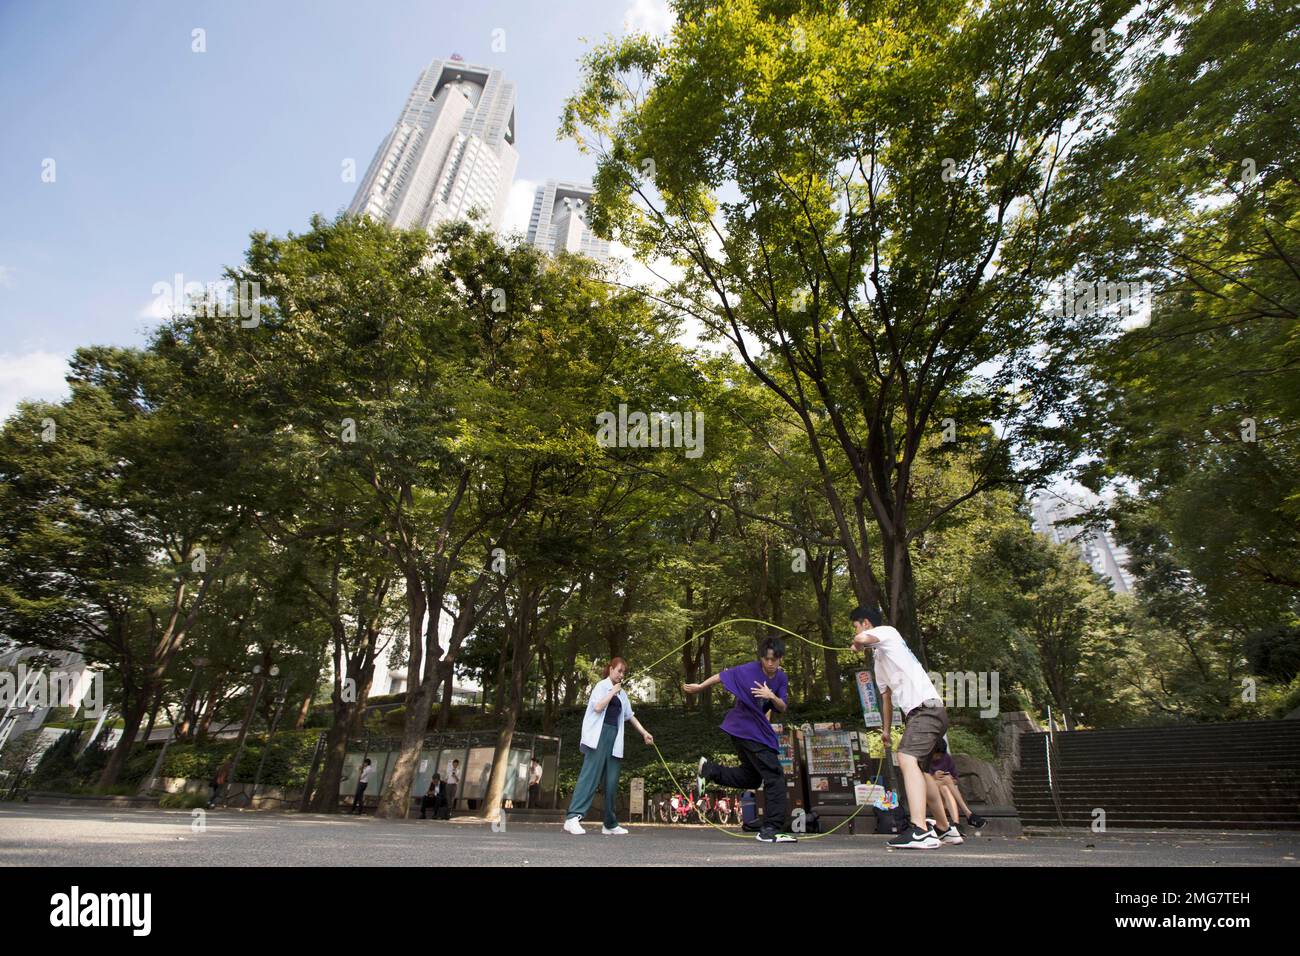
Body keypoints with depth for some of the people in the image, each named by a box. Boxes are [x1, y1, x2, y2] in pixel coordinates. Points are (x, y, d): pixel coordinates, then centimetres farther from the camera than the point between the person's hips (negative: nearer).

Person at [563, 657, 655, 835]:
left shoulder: (622, 694, 21)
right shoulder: (601, 685, 2)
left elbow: (630, 716, 24)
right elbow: (598, 707, -13)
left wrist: (644, 733, 19)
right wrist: (613, 691, -7)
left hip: (614, 737, 7)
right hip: (599, 735, -7)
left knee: (612, 781, 4)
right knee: (590, 775, -17)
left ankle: (610, 824, 10)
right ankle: (573, 817, -22)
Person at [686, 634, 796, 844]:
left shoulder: (781, 678, 0)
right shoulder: (749, 670, -17)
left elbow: (782, 708, -4)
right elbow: (723, 675, -6)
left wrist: (772, 696, -26)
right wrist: (699, 687, 4)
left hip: (759, 730, 8)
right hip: (744, 728, -8)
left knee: (751, 778, 18)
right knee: (775, 776, -11)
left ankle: (709, 769, 25)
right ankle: (772, 829, -7)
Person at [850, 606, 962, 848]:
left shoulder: (887, 631, 0)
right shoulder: (879, 660, 26)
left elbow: (861, 638, -22)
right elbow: (886, 696, 32)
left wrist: (858, 644, 1)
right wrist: (886, 729, 33)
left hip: (926, 706, -11)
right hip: (916, 712, 11)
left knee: (907, 758, -24)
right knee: (917, 767, 19)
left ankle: (920, 832, -34)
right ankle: (946, 829, 31)